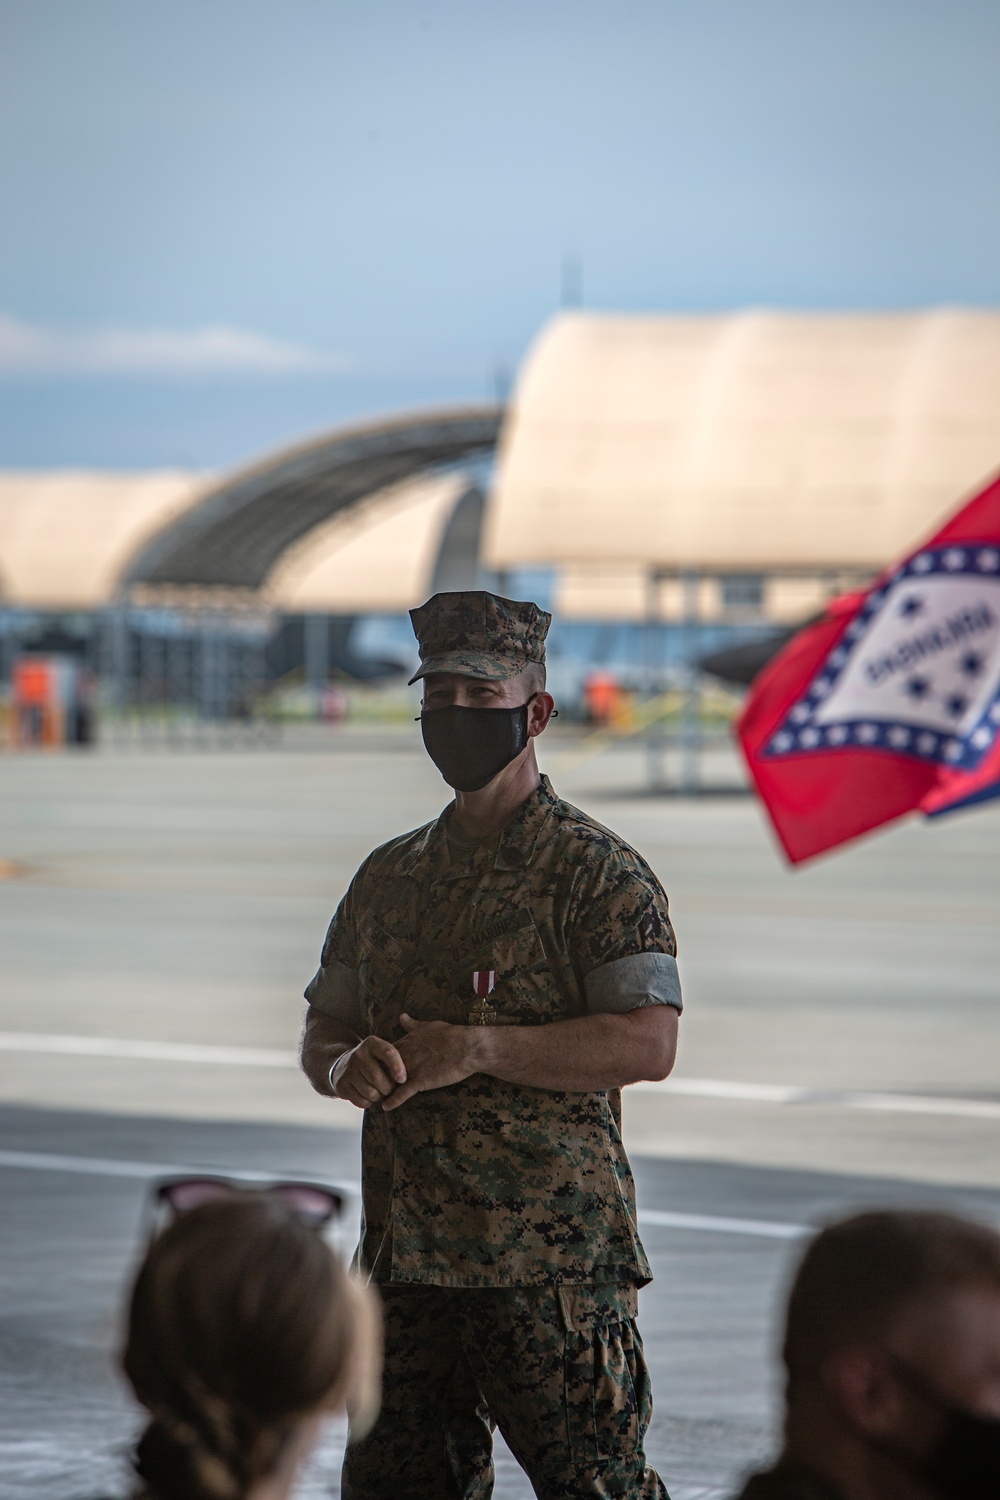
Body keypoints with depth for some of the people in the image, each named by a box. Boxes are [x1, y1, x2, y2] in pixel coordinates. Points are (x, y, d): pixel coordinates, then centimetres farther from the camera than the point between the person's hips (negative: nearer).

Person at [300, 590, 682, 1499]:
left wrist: (476, 1050, -20)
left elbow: (648, 1044, -15)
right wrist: (348, 1067, -6)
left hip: (552, 1257, -6)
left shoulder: (596, 871, -5)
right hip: (403, 1251, 7)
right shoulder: (388, 878, 16)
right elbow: (321, 1034, 19)